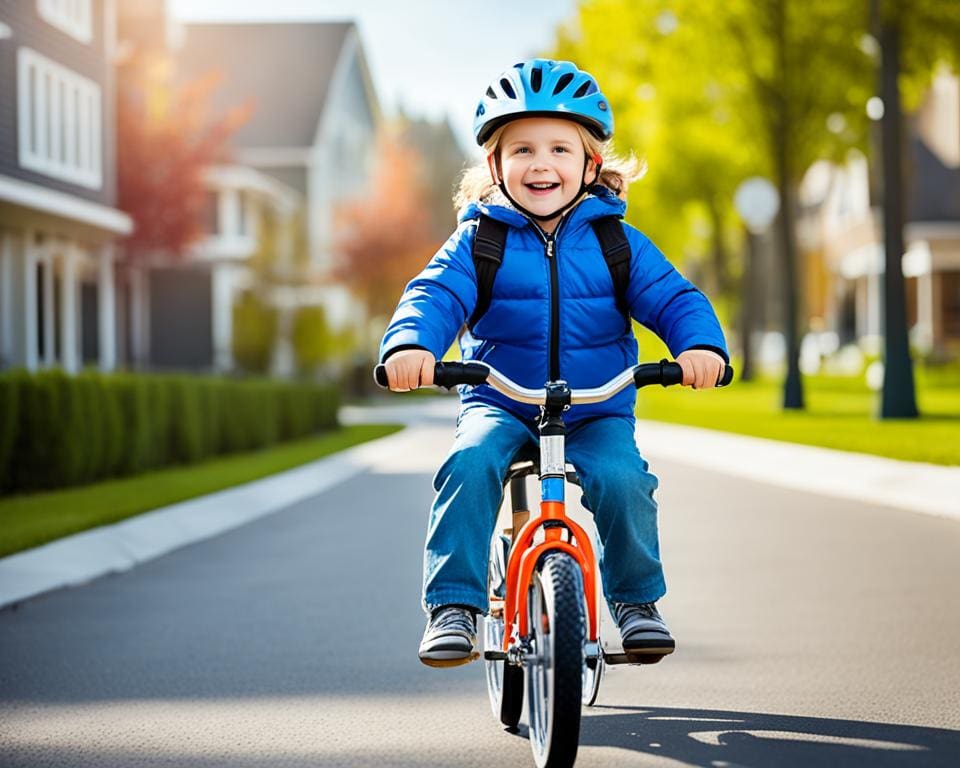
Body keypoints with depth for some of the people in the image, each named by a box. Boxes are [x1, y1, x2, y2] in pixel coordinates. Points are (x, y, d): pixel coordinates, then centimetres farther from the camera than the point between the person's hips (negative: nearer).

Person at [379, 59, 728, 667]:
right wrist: (411, 343, -38)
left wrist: (701, 344, -28)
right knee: (470, 465, -30)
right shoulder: (478, 241, -1)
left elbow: (672, 297, -5)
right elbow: (436, 293, -15)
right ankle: (454, 605, -20)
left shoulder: (615, 241, 2)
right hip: (500, 405, 0)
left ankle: (637, 597, 0)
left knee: (619, 477, -27)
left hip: (597, 411, 0)